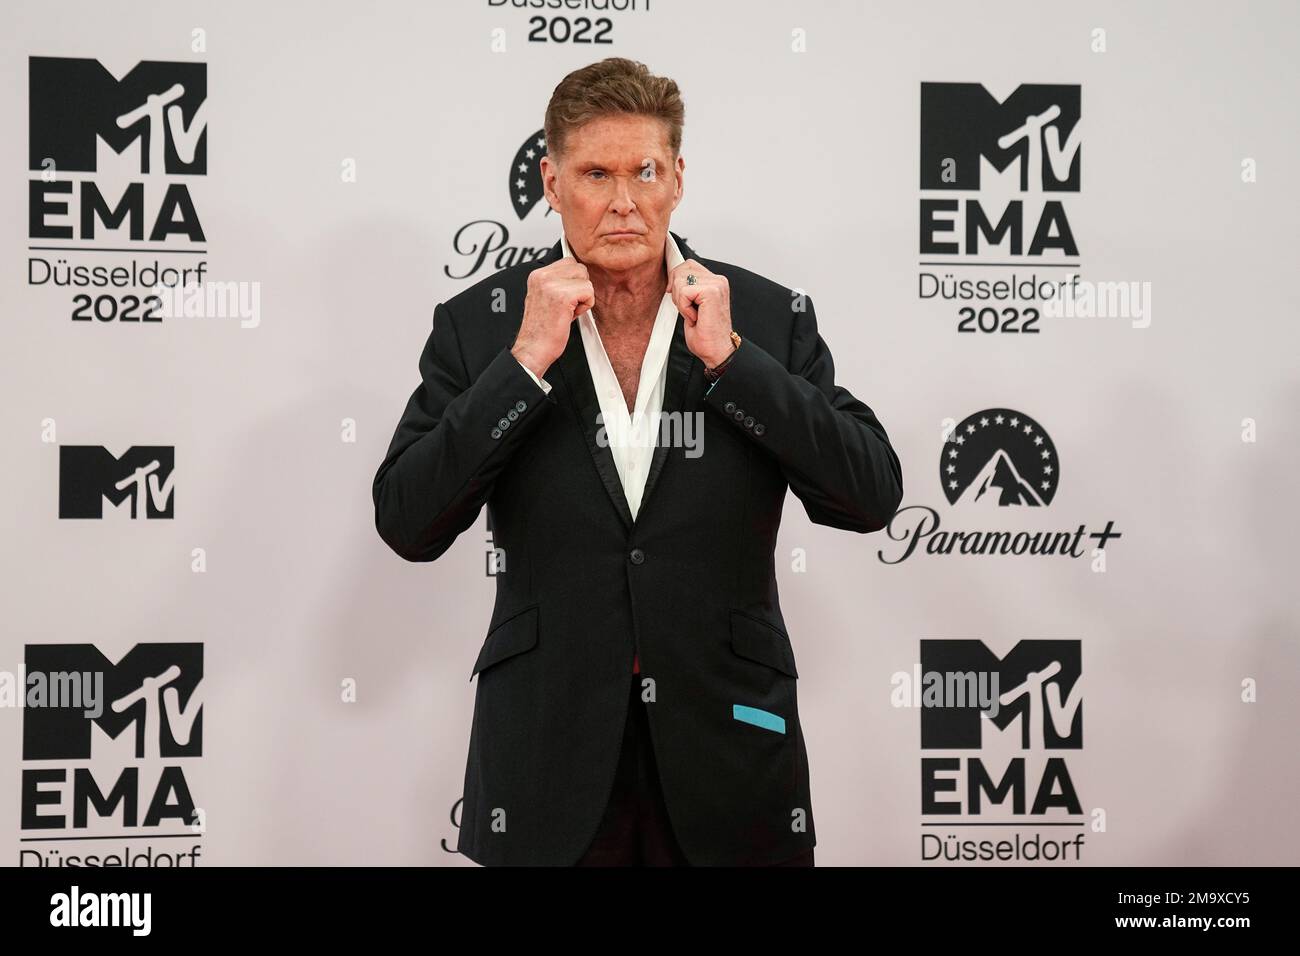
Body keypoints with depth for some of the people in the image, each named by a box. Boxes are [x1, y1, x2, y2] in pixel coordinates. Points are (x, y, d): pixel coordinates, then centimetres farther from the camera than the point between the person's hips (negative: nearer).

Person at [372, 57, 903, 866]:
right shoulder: (480, 325, -1)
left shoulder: (770, 316, -1)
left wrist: (730, 356, -14)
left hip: (728, 737, 1)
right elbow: (407, 526, -8)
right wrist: (526, 362, -15)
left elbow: (873, 497, -8)